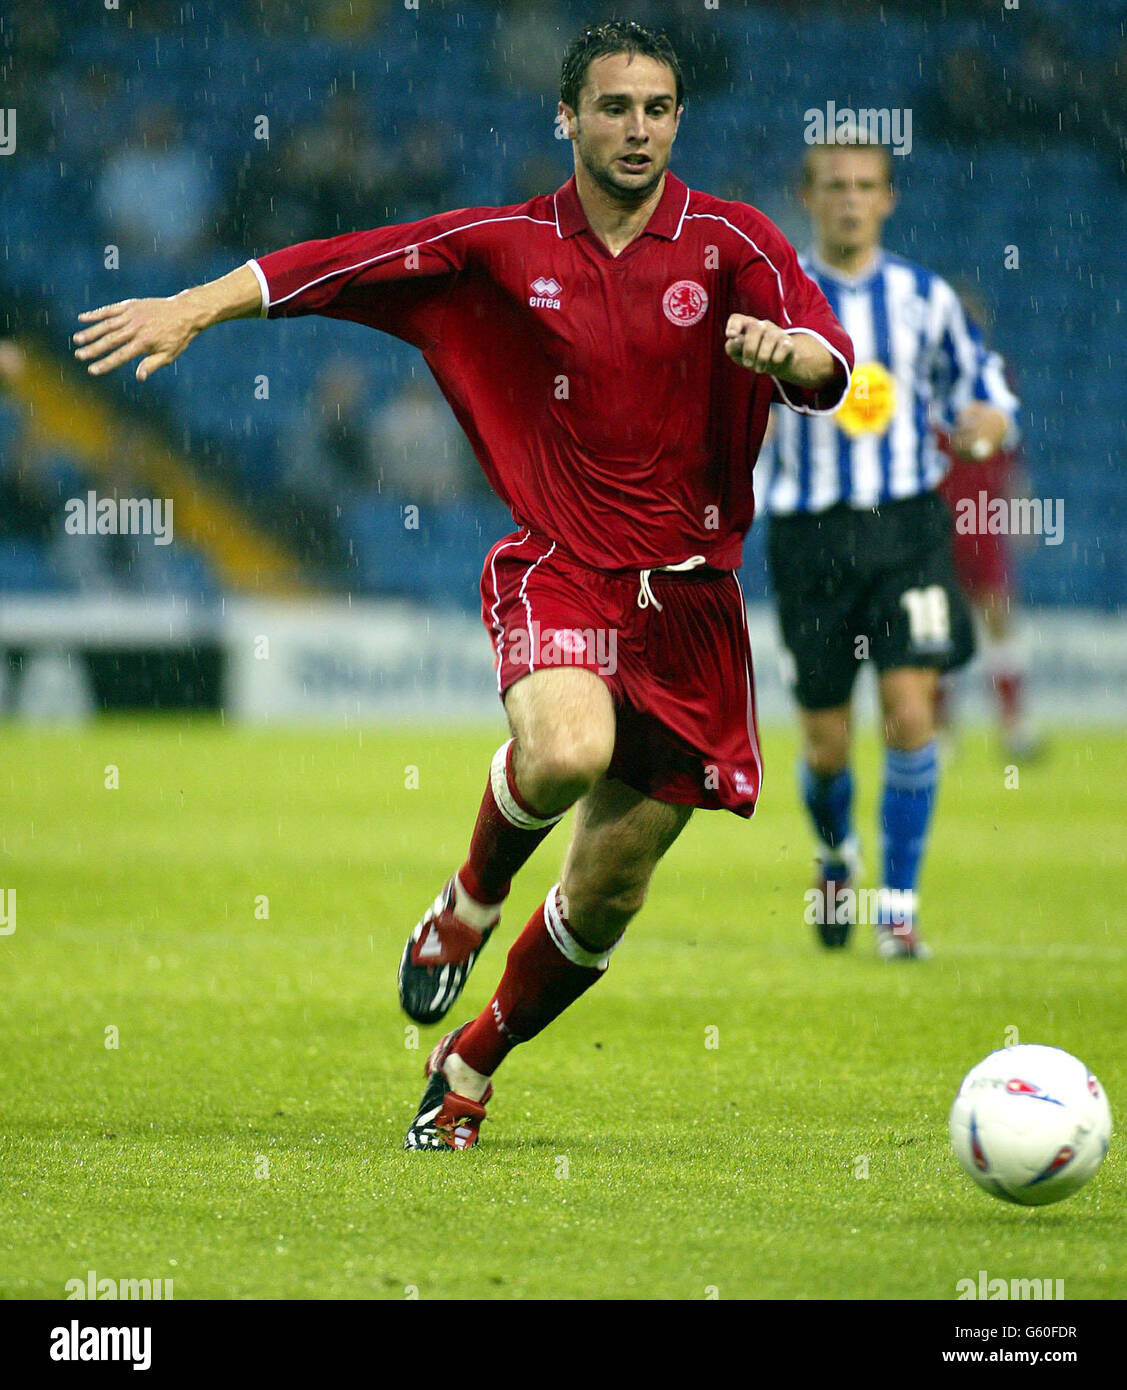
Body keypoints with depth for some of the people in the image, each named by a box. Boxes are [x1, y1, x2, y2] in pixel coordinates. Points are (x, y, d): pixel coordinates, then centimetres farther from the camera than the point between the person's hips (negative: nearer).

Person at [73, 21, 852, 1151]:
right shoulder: (507, 246, 2)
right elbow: (341, 264, 2)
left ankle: (471, 1065, 29)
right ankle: (468, 906, -3)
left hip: (687, 592, 1)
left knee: (609, 893, 4)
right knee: (565, 749, -35)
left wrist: (787, 348, -34)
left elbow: (829, 371, -11)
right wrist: (194, 307, -7)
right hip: (558, 565, -1)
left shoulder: (731, 244, -1)